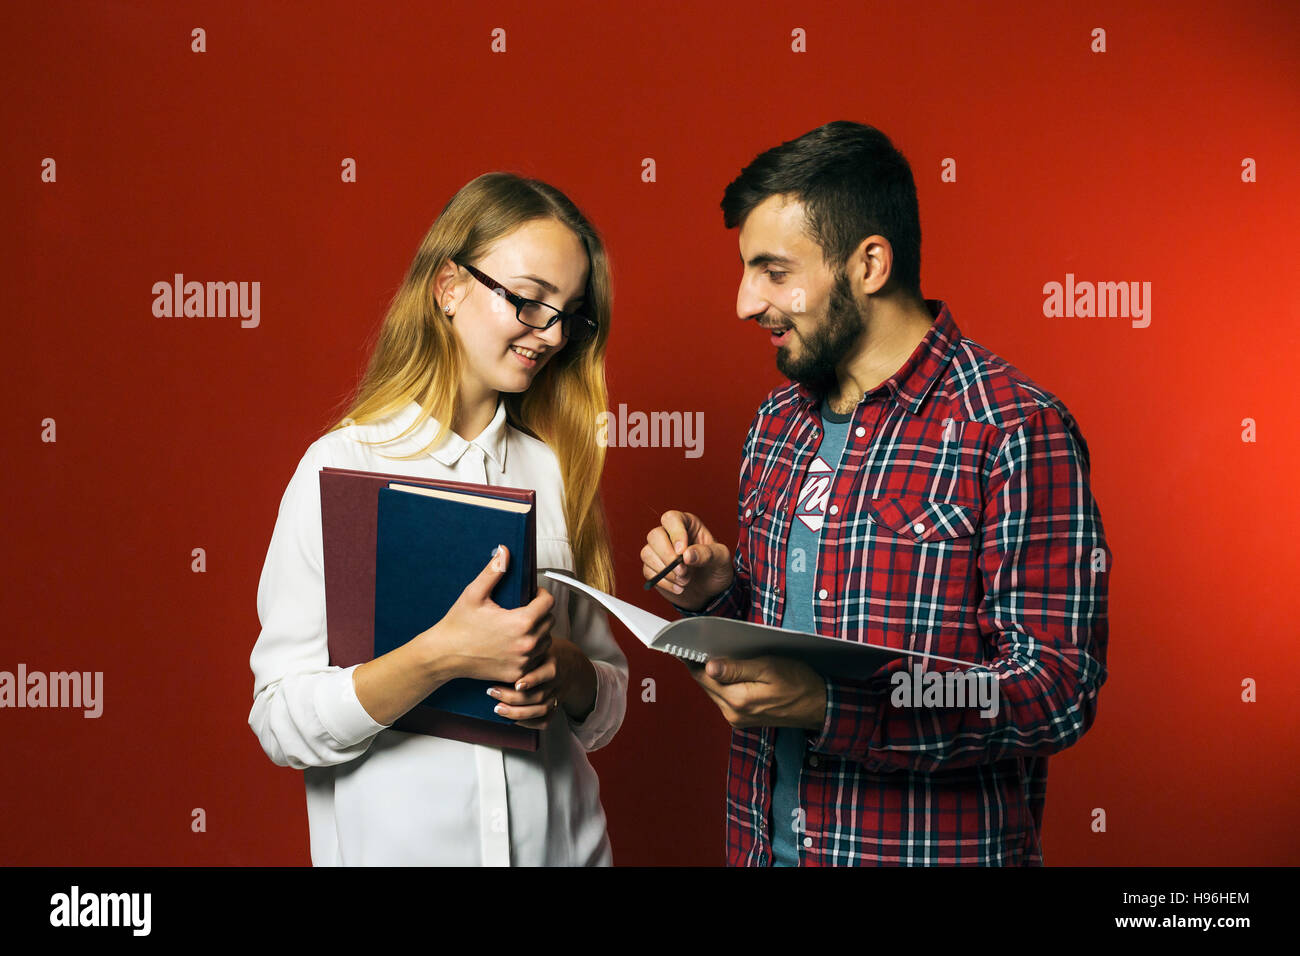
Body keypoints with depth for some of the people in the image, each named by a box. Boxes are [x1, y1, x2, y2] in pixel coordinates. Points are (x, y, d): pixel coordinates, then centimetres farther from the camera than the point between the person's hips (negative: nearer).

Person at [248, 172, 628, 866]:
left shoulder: (557, 469, 0)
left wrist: (565, 672, -16)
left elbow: (607, 710, 5)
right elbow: (281, 723, -14)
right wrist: (440, 655, -26)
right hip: (396, 843, -3)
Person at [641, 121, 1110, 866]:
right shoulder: (781, 421, 5)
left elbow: (1058, 692, -20)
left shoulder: (1017, 431, -17)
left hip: (933, 846, -6)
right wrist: (714, 589, -5)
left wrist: (827, 704, -28)